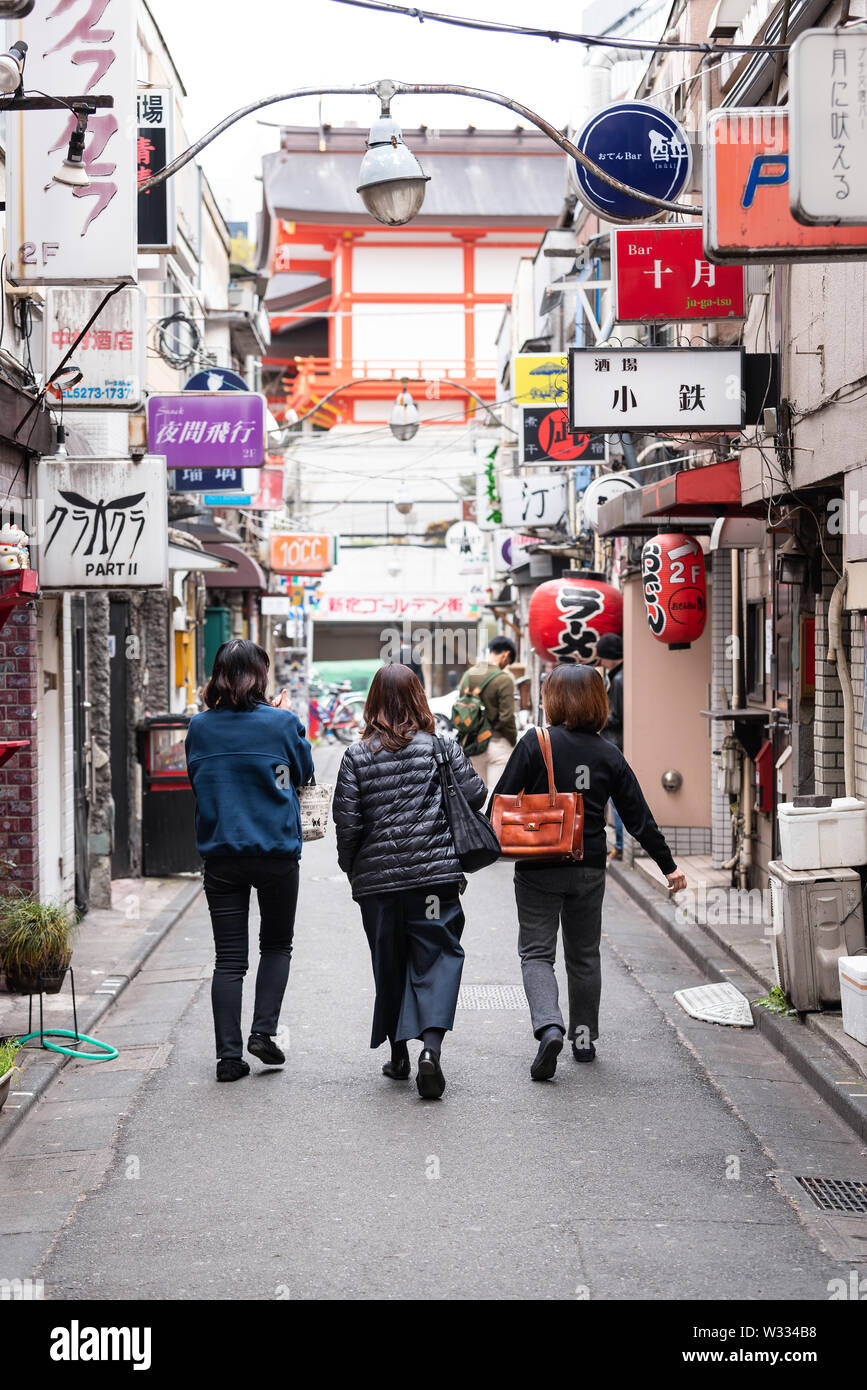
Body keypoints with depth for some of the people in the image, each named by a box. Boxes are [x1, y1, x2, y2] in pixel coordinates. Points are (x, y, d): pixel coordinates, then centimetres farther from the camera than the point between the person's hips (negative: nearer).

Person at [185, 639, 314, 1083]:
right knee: (276, 945, 18)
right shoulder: (281, 723, -9)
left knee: (229, 958, 5)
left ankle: (229, 1054, 3)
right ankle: (263, 1030, 5)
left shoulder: (200, 726, -2)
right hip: (276, 851, -2)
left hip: (220, 856, 2)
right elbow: (304, 771, 7)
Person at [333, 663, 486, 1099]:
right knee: (436, 961, 1)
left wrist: (351, 868, 12)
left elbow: (346, 822, -3)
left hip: (377, 880, 1)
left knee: (389, 966, 15)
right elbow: (475, 795, 0)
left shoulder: (357, 757, -2)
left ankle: (398, 1054, 24)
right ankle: (431, 1045, -19)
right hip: (436, 875, -1)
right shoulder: (441, 747, -3)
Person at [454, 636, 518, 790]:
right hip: (497, 742, -6)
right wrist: (513, 740, -3)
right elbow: (506, 717, -18)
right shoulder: (504, 680, -16)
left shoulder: (468, 675, 5)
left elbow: (459, 707, 10)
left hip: (473, 745, 6)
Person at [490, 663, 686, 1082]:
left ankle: (549, 1027, -20)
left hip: (538, 869, -3)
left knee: (536, 952, 2)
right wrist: (668, 866, 13)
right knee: (584, 954, 17)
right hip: (589, 870, 3)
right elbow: (639, 818, 4)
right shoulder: (609, 755, 2)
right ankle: (584, 1037, 24)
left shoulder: (534, 743, -9)